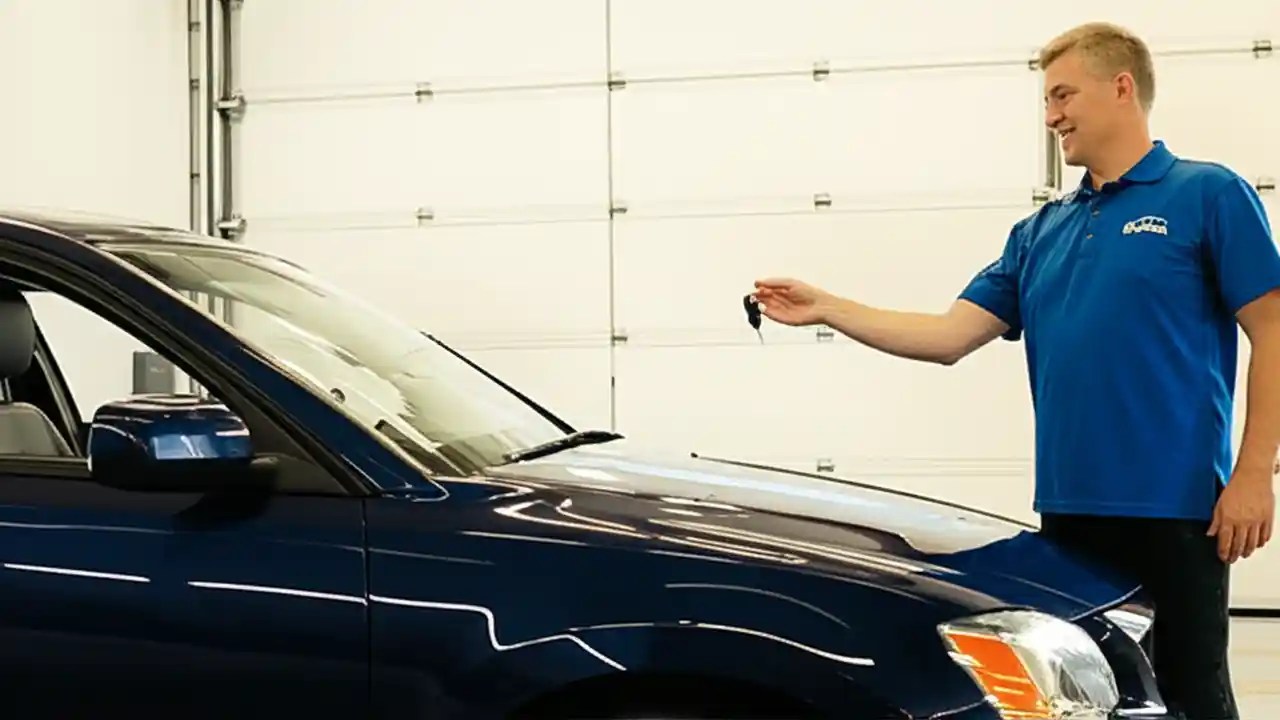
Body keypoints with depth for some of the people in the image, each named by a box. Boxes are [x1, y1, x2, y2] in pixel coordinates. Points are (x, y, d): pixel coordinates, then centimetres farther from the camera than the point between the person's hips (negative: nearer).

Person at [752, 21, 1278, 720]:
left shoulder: (1207, 195, -3)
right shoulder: (1042, 231, 14)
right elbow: (950, 335, 9)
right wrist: (826, 308, 4)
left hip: (1174, 503, -6)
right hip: (1070, 505, 6)